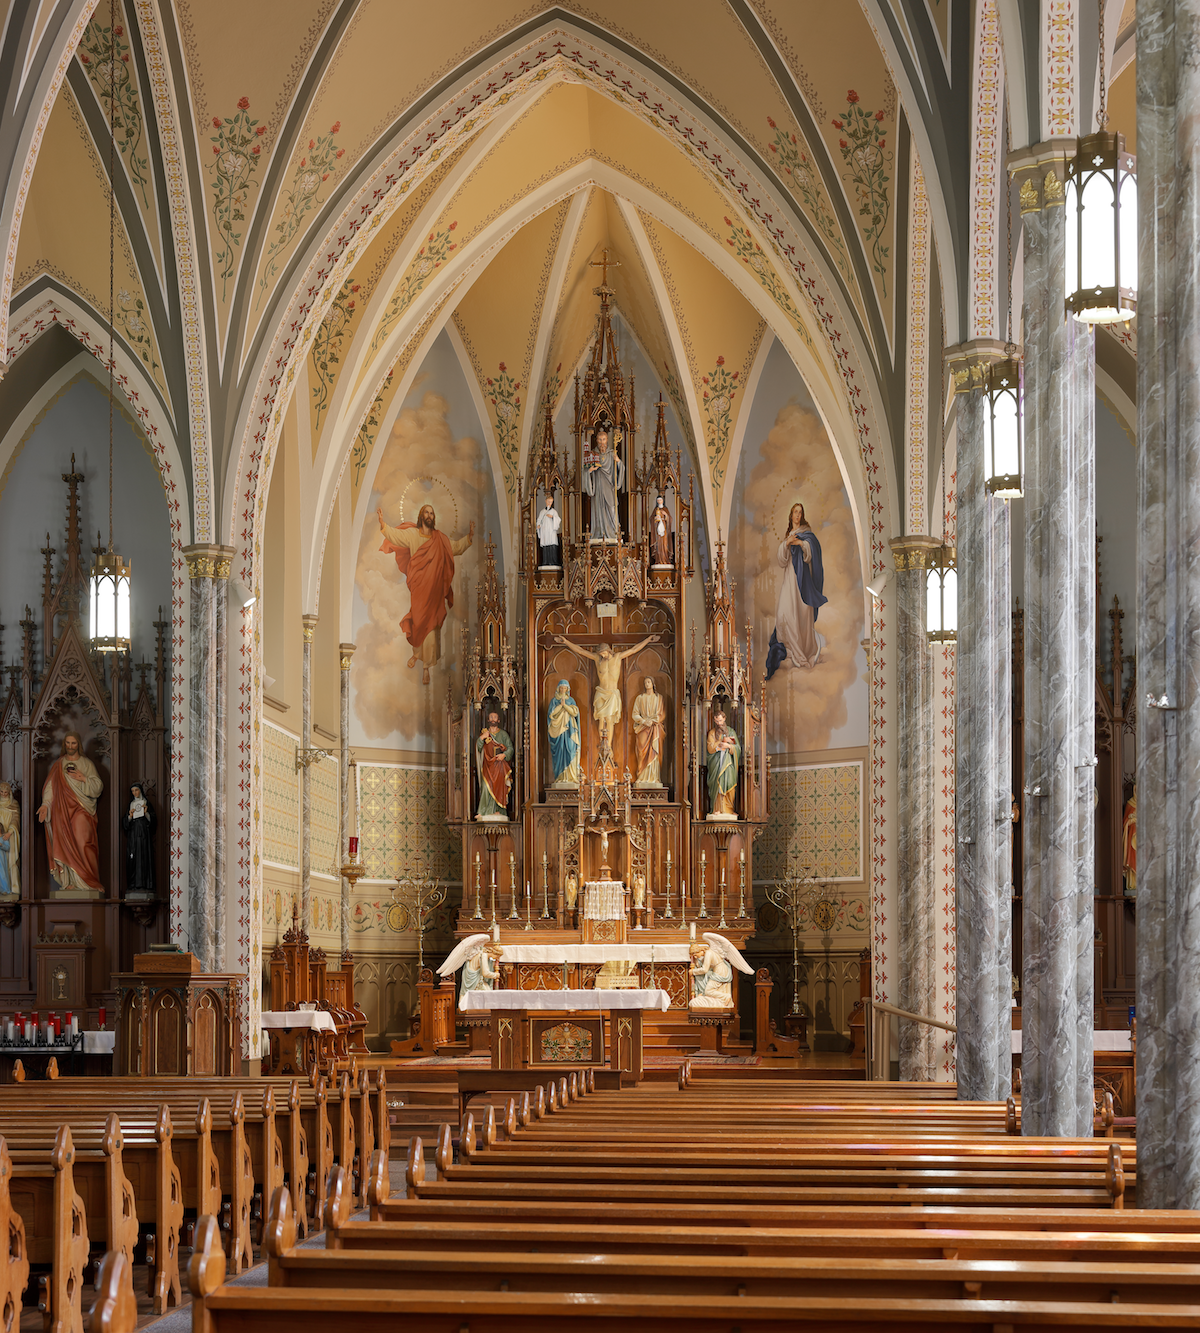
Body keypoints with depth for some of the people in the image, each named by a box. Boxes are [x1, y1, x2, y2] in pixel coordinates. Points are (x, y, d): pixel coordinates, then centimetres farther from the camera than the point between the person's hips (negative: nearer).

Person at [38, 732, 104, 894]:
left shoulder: (87, 764, 7)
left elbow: (98, 787, 3)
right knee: (64, 845, -3)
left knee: (81, 843, -14)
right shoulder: (58, 765, 13)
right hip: (62, 809, 2)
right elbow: (50, 786, 6)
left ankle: (85, 881, -12)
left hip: (81, 810, -2)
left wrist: (84, 779, -13)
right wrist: (45, 804, -8)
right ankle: (69, 881, -1)